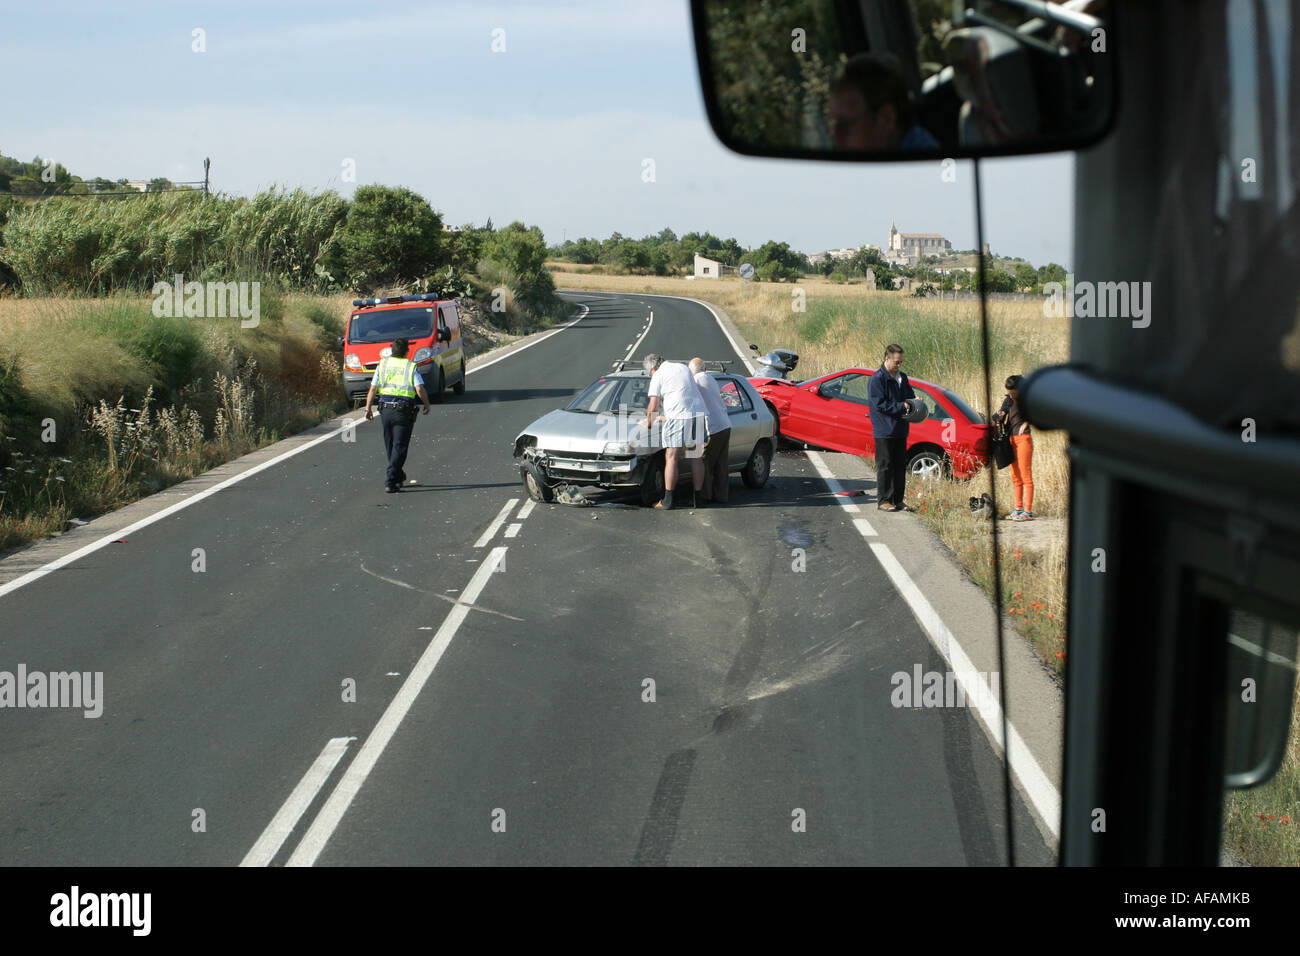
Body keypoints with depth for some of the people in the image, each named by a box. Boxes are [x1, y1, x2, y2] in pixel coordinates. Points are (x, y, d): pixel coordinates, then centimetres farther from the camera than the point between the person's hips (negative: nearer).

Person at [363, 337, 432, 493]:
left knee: (390, 445, 19)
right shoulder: (411, 367, -1)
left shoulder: (383, 364, 6)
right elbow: (420, 389, -12)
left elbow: (373, 388, 2)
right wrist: (427, 405, 3)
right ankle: (391, 482, -10)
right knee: (399, 447, 0)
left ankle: (399, 477, 32)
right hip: (403, 410, -3)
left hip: (385, 409, 3)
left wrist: (368, 408, 6)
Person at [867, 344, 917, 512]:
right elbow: (879, 404, -17)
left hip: (900, 429, 8)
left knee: (900, 466, 10)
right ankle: (883, 500, 2)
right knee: (885, 466, -3)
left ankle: (898, 500, 17)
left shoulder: (902, 377, 13)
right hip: (884, 430, -8)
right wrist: (902, 406, -19)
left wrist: (913, 402, 0)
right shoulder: (877, 379, -11)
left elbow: (910, 395, 24)